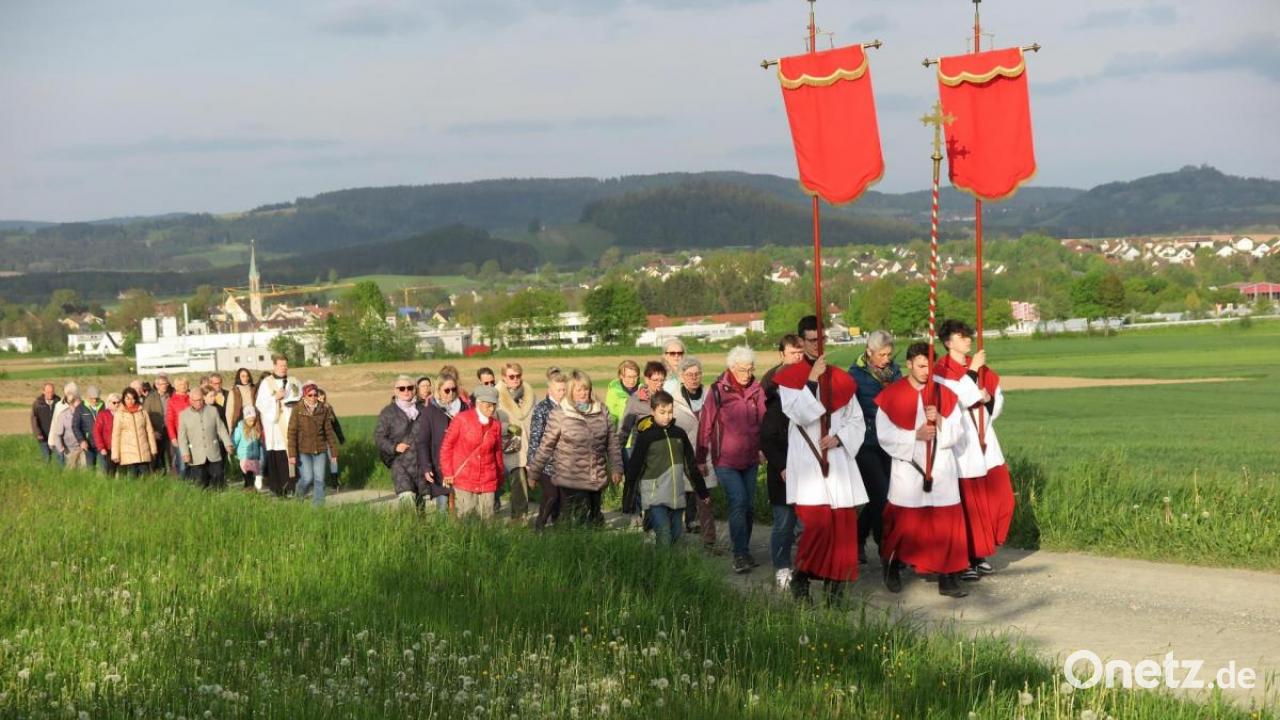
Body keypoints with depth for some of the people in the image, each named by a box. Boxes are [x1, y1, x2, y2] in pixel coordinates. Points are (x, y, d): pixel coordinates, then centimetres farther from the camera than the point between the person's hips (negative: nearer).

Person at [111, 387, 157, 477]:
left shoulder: (143, 413, 8)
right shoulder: (119, 415, 2)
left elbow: (150, 432, 11)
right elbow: (115, 435, 1)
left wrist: (153, 450, 8)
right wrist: (115, 455, -3)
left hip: (144, 455, 2)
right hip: (128, 455, -2)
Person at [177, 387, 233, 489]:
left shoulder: (213, 410, 4)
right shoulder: (184, 414, 0)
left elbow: (221, 428, 8)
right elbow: (182, 436, -1)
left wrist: (227, 443, 2)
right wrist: (185, 453, -9)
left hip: (213, 453, 2)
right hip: (196, 456, -1)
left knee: (218, 477, 0)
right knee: (200, 483, -1)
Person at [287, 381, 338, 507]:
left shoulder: (323, 410, 2)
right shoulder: (297, 410, -5)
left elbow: (329, 432, 7)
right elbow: (292, 433, -7)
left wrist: (334, 452, 6)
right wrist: (292, 454, -12)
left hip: (320, 450, 3)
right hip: (303, 450, -3)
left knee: (319, 479, -1)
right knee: (308, 478, -7)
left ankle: (318, 504, 8)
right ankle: (298, 498, 23)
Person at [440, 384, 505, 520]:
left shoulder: (496, 425, 5)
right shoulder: (462, 419, -6)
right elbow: (447, 445, 0)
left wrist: (500, 477, 20)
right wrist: (447, 473, -2)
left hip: (487, 482, 3)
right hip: (463, 479, -3)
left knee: (487, 519, 3)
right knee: (464, 518, 0)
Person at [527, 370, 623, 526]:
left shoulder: (601, 412, 5)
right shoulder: (559, 415, -7)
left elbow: (612, 442, 12)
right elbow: (546, 446, -1)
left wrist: (616, 468, 8)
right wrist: (534, 473, 2)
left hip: (597, 480, 4)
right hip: (571, 482, -4)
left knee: (595, 521, 13)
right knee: (575, 524, -9)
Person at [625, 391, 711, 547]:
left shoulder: (679, 433, 10)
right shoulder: (646, 436, -4)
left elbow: (691, 464, 17)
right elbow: (635, 465, -4)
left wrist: (702, 492, 19)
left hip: (676, 494, 5)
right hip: (654, 494, -5)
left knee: (676, 532, 8)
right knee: (664, 533, -15)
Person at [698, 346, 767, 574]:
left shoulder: (756, 390, 2)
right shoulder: (718, 391, -8)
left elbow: (763, 421, 12)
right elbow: (705, 425, -3)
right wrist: (701, 459, 0)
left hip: (750, 459, 4)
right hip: (725, 459, -4)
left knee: (749, 505, 8)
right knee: (738, 501, -16)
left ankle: (743, 552, 22)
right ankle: (740, 554, -13)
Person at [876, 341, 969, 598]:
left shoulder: (945, 394, 6)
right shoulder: (891, 396, -3)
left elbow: (958, 433, 5)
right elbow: (885, 435, -7)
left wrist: (940, 421, -14)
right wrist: (915, 435, -17)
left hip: (941, 471, 2)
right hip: (907, 471, -2)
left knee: (946, 524, -2)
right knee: (904, 524, 6)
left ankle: (947, 577, 2)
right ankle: (893, 568, 27)